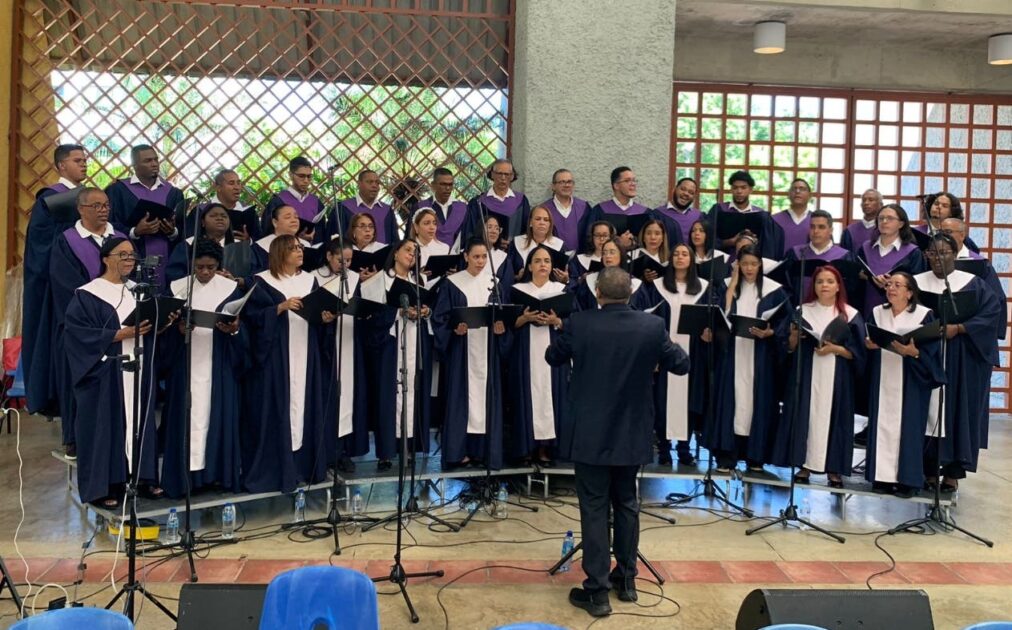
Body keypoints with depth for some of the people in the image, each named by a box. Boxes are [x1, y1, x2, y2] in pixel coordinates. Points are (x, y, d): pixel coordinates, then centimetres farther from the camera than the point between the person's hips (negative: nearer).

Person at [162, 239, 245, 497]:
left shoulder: (231, 288, 3)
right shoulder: (176, 288, 4)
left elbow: (242, 328, 4)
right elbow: (166, 329, 4)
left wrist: (233, 329, -17)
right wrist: (179, 329, -17)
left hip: (219, 367, 0)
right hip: (186, 366, 0)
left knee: (218, 416, 1)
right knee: (188, 418, -1)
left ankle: (219, 471, 9)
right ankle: (187, 473, 4)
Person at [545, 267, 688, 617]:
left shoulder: (579, 324, -13)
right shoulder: (652, 327, -8)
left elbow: (552, 358, 4)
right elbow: (681, 365, 4)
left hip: (590, 433, -3)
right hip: (632, 433, 3)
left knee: (594, 510, 3)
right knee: (626, 503, 18)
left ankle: (597, 591, 6)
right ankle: (626, 579, 29)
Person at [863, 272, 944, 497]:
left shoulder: (924, 315, -5)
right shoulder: (877, 312, 8)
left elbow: (931, 349, -8)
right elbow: (866, 342, 10)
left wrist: (912, 351, -24)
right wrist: (869, 344, -11)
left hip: (910, 381, -4)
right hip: (882, 380, 4)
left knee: (907, 426, -3)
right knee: (882, 425, 3)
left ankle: (907, 479, 4)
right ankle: (883, 476, 9)